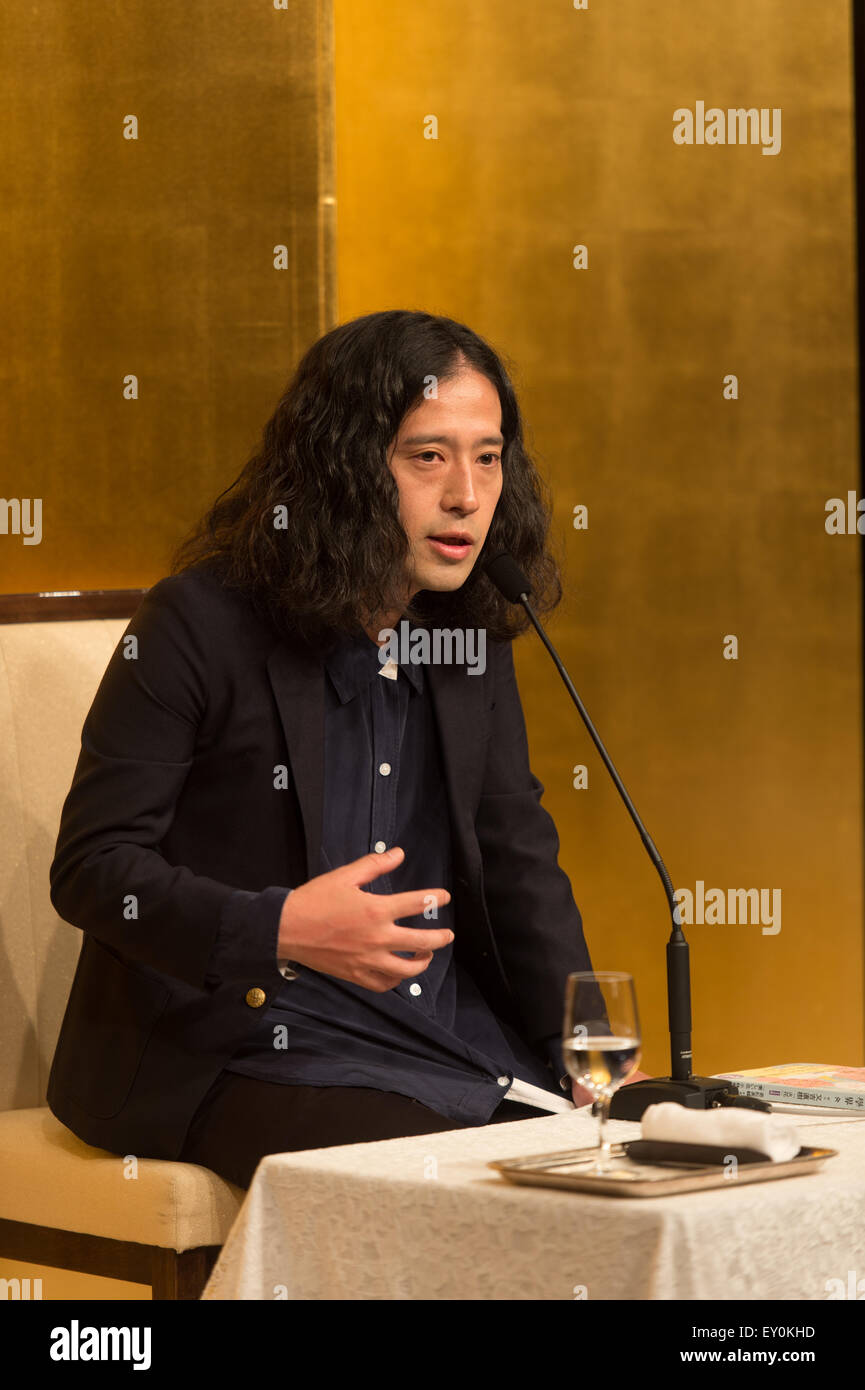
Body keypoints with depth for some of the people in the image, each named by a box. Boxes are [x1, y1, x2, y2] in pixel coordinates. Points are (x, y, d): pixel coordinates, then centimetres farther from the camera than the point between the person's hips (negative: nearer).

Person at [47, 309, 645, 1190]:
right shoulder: (202, 623, -9)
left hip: (472, 1042, 6)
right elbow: (92, 867, -10)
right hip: (243, 1053, -6)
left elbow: (519, 860, 13)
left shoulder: (473, 633, 10)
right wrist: (280, 930, -26)